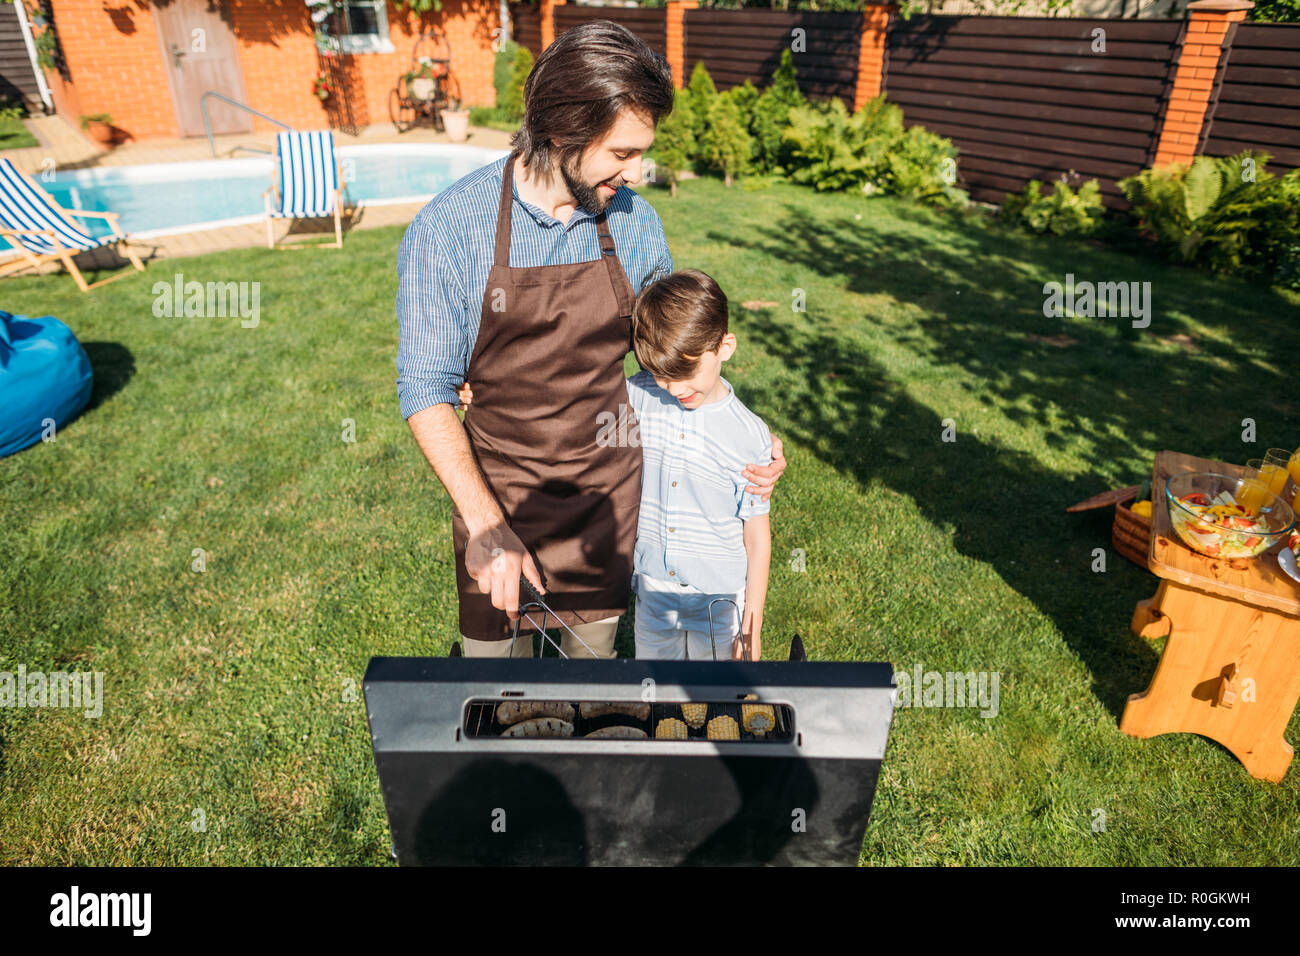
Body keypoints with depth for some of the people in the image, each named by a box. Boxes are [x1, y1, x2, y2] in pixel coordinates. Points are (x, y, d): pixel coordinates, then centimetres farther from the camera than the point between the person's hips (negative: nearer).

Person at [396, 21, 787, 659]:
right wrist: (487, 526, -26)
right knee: (494, 657, 12)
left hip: (607, 487, 3)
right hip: (493, 489, -2)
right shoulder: (447, 229, -15)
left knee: (594, 649, 18)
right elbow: (426, 389, -15)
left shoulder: (633, 221, -3)